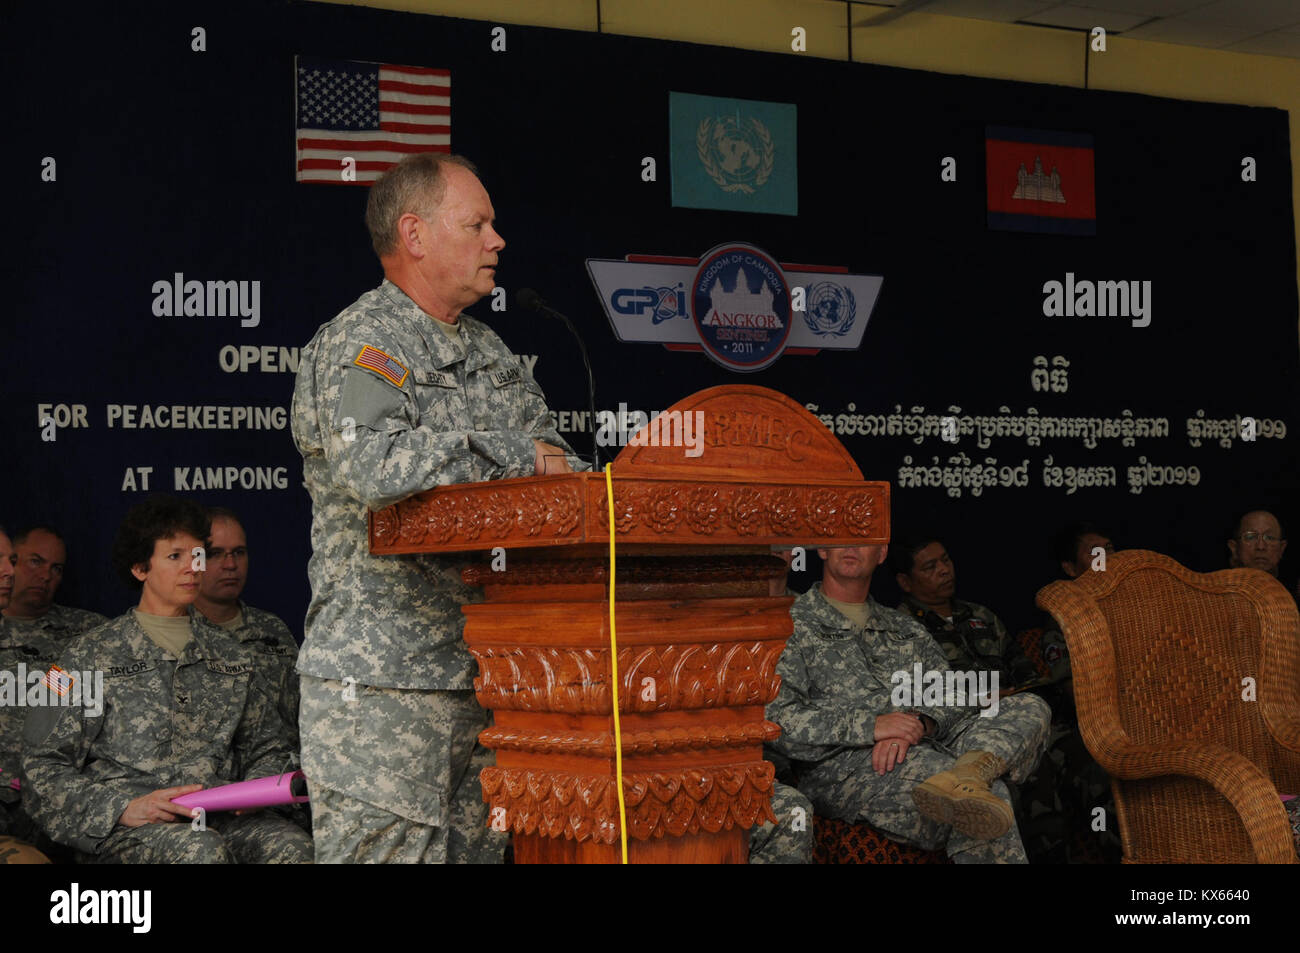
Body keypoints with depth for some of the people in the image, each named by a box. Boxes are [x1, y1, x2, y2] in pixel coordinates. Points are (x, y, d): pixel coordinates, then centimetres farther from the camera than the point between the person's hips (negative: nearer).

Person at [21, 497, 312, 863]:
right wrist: (124, 808, -13)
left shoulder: (230, 655, 21)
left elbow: (267, 749, 25)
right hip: (127, 831, -3)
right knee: (201, 849, -38)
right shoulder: (91, 656, 9)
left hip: (220, 819, 3)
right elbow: (43, 769, 3)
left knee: (294, 845, -31)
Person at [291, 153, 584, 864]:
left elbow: (558, 470, 22)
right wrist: (515, 458, -18)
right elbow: (369, 464, -29)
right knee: (384, 848, -5)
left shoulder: (488, 351, 19)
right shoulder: (360, 343, -9)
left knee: (476, 849, 11)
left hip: (483, 673, 8)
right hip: (381, 681, -8)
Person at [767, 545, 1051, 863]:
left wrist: (920, 722, -11)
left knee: (1030, 708, -19)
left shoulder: (906, 628, 29)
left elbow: (955, 695, 14)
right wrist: (869, 726, -16)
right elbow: (774, 718, -6)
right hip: (845, 766, -6)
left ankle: (969, 772, -45)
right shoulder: (792, 625, 10)